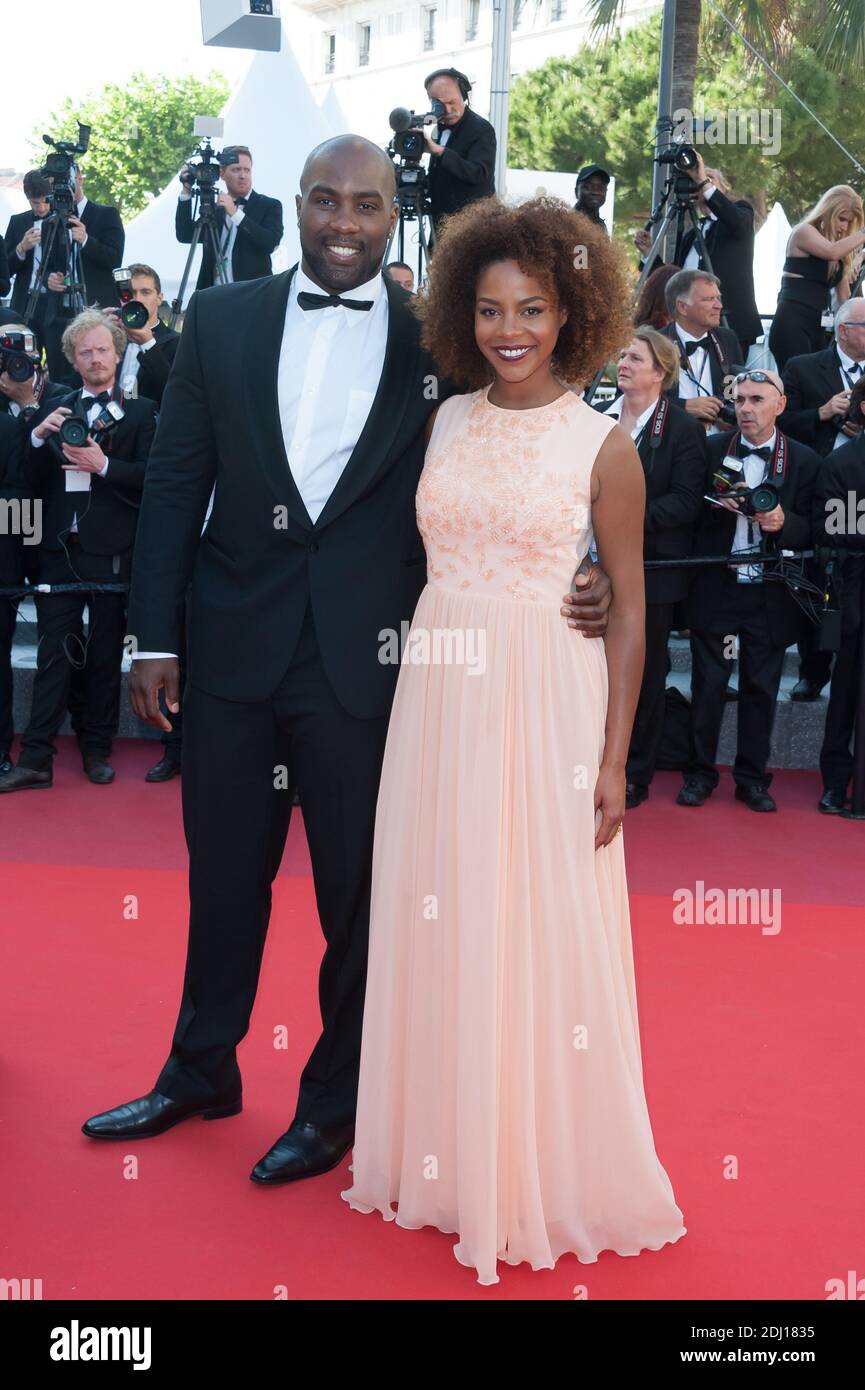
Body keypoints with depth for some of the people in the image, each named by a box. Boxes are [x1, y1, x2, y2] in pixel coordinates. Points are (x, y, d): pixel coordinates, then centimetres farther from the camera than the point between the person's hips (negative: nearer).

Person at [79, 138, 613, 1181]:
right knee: (223, 875, 17)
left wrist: (577, 577, -15)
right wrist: (153, 636, 1)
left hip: (368, 660, -2)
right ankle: (202, 1070, 38)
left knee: (360, 890, 10)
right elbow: (175, 483, 4)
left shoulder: (439, 339, 0)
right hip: (234, 650, 2)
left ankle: (335, 1098, 30)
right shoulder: (222, 320, 4)